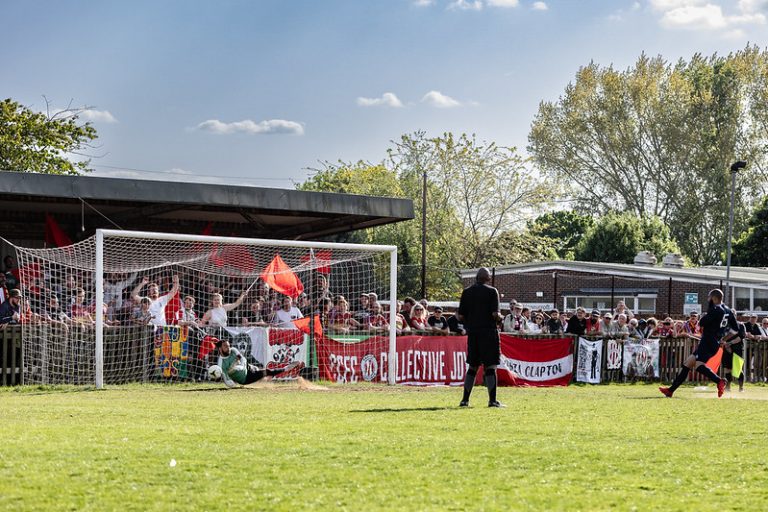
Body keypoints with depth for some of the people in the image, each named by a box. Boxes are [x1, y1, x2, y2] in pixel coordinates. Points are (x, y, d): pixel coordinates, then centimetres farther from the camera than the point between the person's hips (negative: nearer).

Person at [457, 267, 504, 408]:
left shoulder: (466, 292, 7)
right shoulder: (492, 291, -5)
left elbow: (460, 317, 4)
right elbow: (495, 314, -13)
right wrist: (500, 318, 7)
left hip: (472, 333, 4)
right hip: (489, 332, -4)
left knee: (472, 366, 12)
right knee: (490, 366, -2)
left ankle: (465, 400, 9)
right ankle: (492, 400, -6)